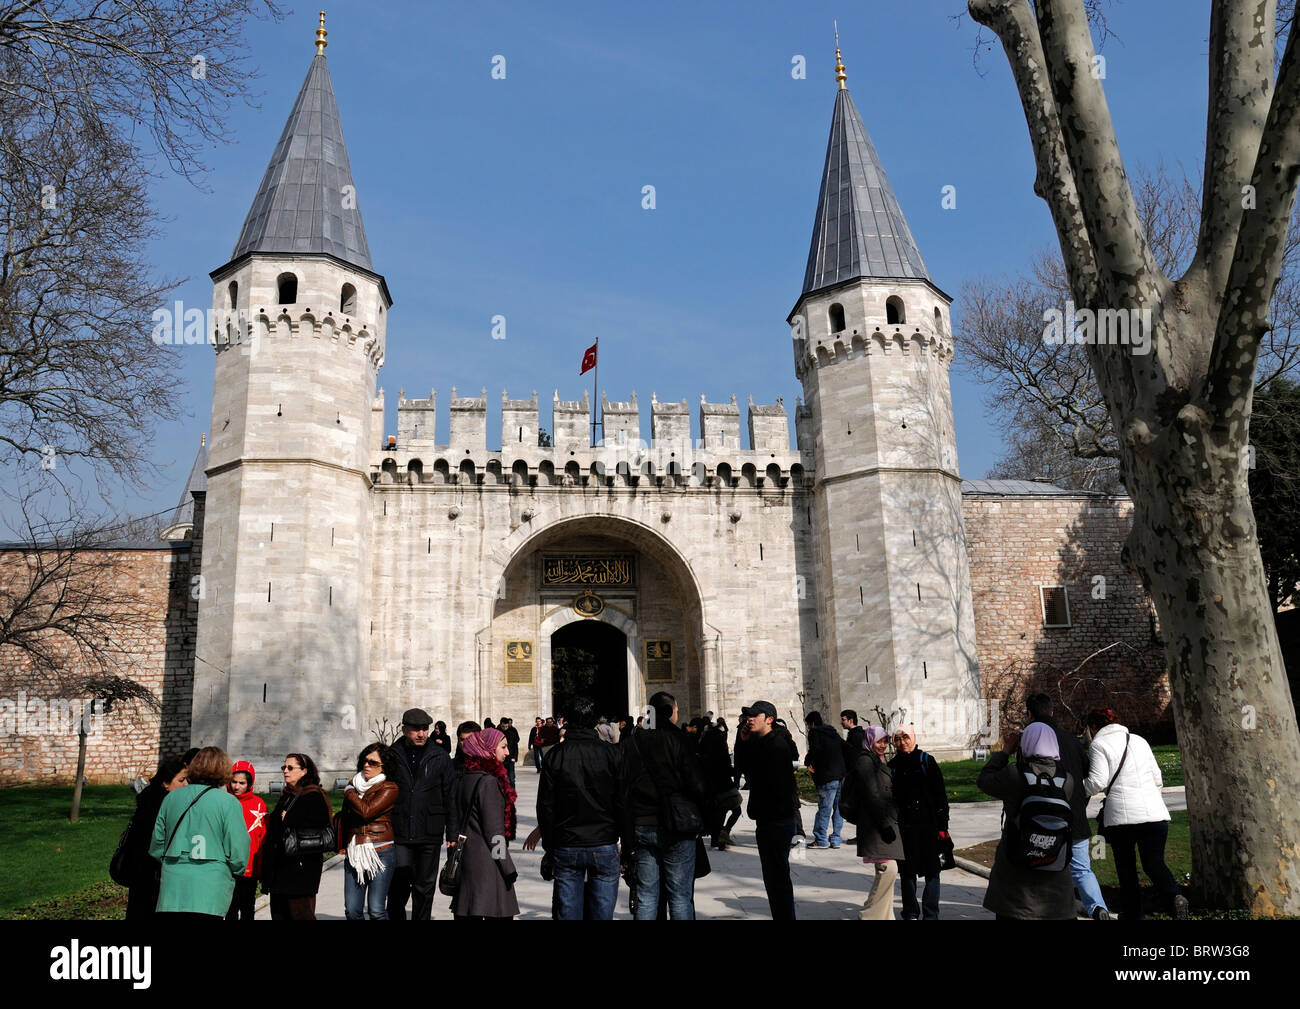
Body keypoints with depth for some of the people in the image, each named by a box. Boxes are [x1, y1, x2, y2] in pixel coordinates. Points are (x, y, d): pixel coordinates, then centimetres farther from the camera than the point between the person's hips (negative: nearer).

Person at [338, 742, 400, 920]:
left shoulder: (390, 788, -4)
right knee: (352, 911, 2)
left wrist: (349, 792, -1)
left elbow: (366, 811, -17)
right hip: (354, 854, 5)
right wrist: (341, 844, 19)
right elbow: (344, 816, 23)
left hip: (380, 853, -5)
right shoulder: (355, 782, 14)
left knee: (376, 911, -6)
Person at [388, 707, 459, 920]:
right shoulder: (392, 756, 2)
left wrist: (452, 833, 1)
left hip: (430, 835, 1)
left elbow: (450, 797, 4)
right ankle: (395, 917, 17)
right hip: (398, 835, -1)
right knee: (398, 886, -2)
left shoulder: (440, 757, 3)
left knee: (425, 888, 9)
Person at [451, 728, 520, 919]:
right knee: (500, 913, -4)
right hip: (486, 864, -9)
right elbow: (494, 831, -16)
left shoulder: (465, 779, 11)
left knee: (466, 912, 9)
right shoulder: (488, 782, -15)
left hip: (466, 859, 9)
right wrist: (508, 868, -11)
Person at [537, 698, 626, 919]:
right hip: (604, 846, -1)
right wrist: (628, 846, 6)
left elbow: (545, 806, 1)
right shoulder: (613, 754, -4)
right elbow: (624, 803, -2)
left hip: (566, 848, 1)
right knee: (602, 911, 7)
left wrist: (549, 846, 10)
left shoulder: (554, 756, -2)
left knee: (568, 912, 9)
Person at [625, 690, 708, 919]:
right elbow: (698, 787, -13)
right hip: (676, 828, -4)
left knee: (645, 897, 10)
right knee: (680, 897, 5)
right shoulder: (677, 740, -10)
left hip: (641, 827, 4)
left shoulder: (632, 743, 3)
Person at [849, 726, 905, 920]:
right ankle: (868, 915, -7)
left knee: (887, 871, 9)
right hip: (877, 825, -10)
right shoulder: (865, 760, -10)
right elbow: (872, 795, -17)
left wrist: (890, 822, 20)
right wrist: (885, 824, -19)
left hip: (886, 822, 10)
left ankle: (884, 916, 15)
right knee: (888, 868, -14)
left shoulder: (877, 761, 21)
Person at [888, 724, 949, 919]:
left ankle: (930, 915, 8)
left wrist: (942, 825, -7)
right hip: (904, 827, 2)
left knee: (932, 872, 1)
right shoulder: (892, 766, 8)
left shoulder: (927, 761, 1)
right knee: (907, 873, 7)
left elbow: (940, 794, -1)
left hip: (929, 825, -2)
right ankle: (911, 914, 19)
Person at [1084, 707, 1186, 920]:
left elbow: (1097, 782, -9)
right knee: (1154, 863, 9)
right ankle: (1173, 897, -16)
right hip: (1155, 813, 4)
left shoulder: (1099, 744, 2)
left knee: (1125, 865, 10)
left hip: (1121, 815, -4)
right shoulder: (1139, 740, 19)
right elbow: (1158, 780, 21)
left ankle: (1133, 912, 14)